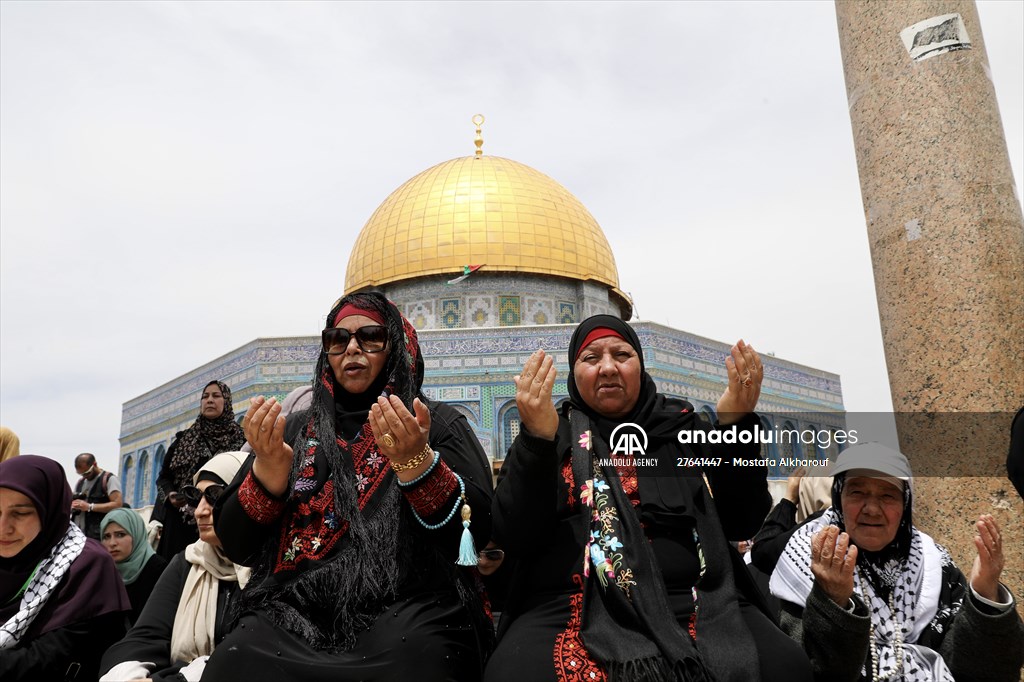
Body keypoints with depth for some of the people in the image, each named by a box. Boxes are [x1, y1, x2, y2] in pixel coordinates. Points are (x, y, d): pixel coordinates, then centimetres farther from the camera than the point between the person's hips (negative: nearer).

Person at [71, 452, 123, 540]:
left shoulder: (110, 479, -4)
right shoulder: (80, 482, 20)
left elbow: (117, 504, -14)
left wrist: (89, 507, -16)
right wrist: (71, 506, 3)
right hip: (77, 534, 7)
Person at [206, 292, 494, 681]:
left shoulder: (441, 427, 12)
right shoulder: (295, 430, 20)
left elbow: (478, 531, -1)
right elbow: (235, 545, 14)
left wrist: (417, 462, -18)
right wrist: (267, 470, -6)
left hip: (406, 606, -2)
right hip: (295, 606, 3)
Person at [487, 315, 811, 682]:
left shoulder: (684, 427, 12)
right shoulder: (550, 435, 7)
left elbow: (741, 523, 6)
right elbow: (513, 538, -4)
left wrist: (736, 426, -7)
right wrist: (537, 441, -18)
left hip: (695, 603, 2)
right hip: (572, 609, -1)